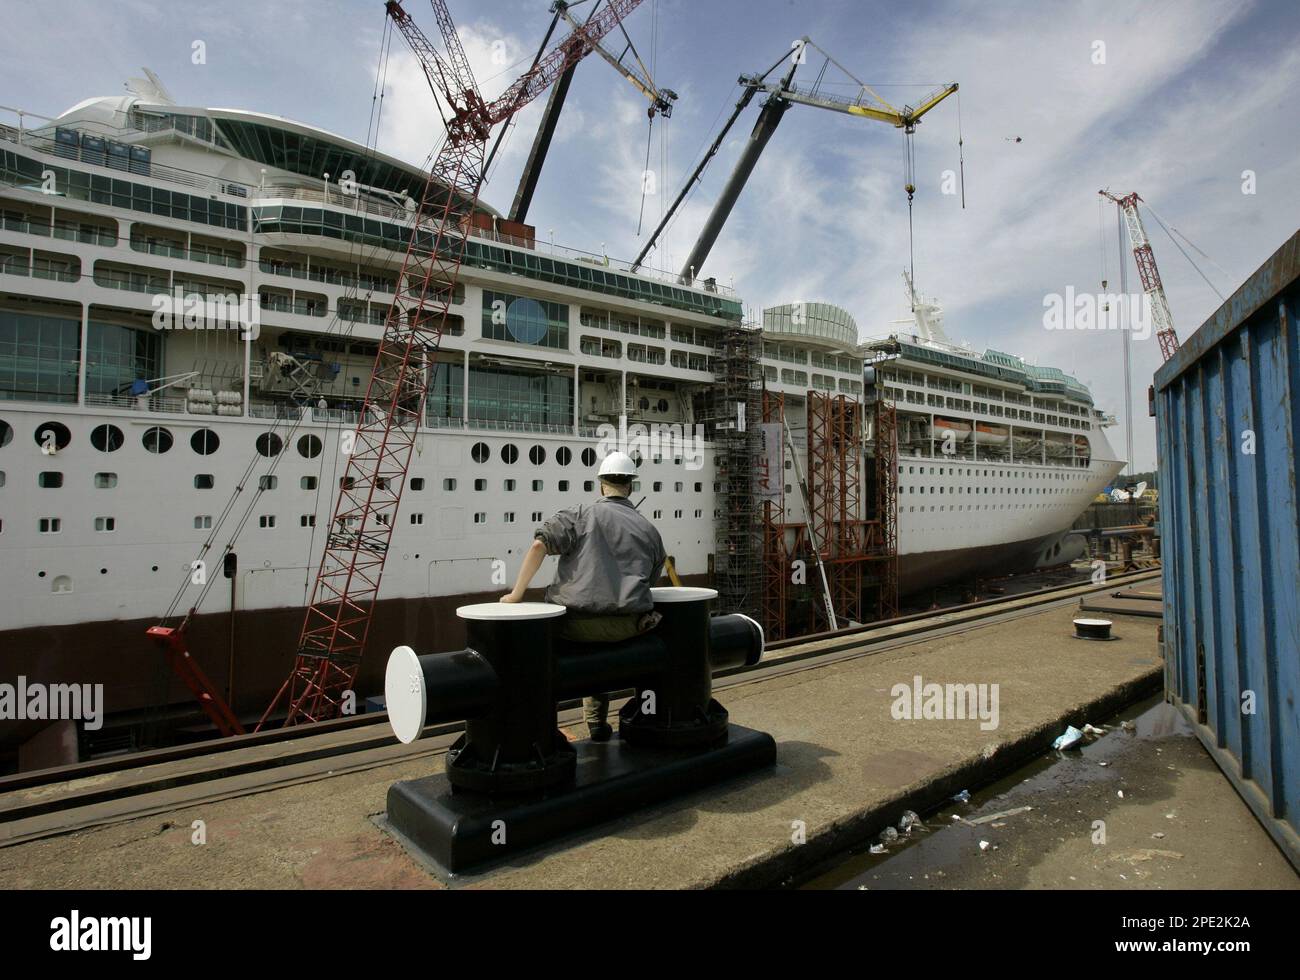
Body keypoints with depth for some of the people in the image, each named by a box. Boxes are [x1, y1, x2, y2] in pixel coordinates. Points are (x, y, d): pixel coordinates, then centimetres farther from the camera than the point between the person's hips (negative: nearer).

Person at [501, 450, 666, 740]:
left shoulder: (582, 514, 4)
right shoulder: (650, 530, 16)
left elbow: (539, 545, -9)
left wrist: (517, 592, -3)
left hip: (575, 622, -3)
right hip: (626, 625, 3)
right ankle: (597, 723, 36)